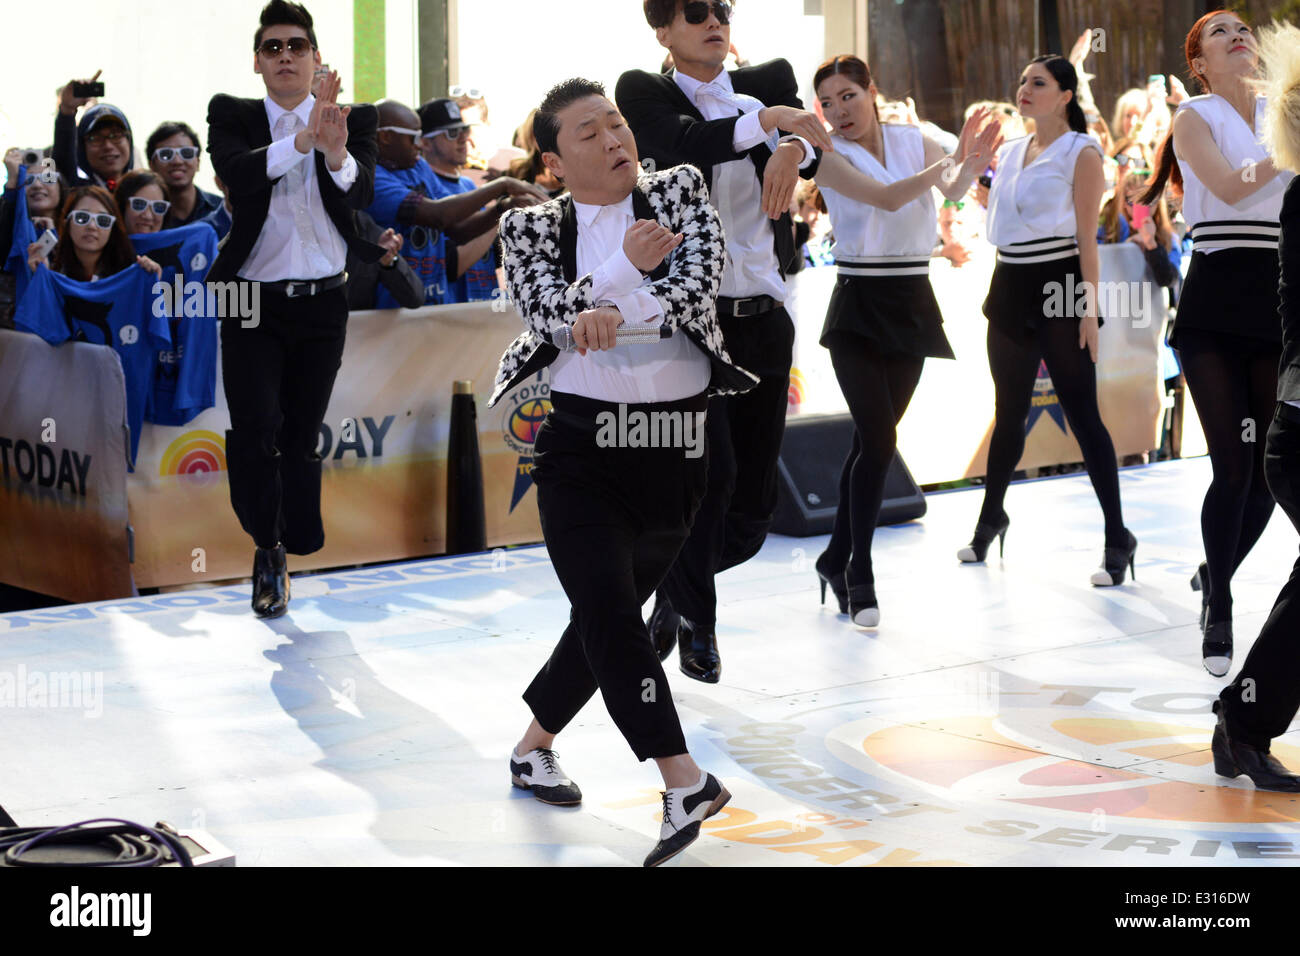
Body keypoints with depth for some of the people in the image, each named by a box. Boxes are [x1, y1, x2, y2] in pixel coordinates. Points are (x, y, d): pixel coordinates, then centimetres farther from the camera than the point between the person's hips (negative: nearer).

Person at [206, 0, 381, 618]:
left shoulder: (354, 120, 3)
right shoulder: (232, 116, 2)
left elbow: (362, 192, -14)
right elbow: (236, 173, -19)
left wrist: (337, 154, -37)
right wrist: (303, 139, -33)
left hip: (323, 305, 1)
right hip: (254, 303, -1)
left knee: (301, 437, 10)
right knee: (254, 428, -14)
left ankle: (301, 551, 26)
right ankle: (267, 548, 5)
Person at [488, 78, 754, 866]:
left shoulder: (680, 190, 7)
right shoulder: (532, 226, 4)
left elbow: (700, 282, -10)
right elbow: (549, 314, -12)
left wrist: (617, 310, -22)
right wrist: (626, 267, -23)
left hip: (676, 439, 2)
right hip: (580, 439, -2)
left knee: (609, 613, 10)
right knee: (608, 609, -16)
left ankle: (534, 747, 30)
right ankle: (685, 783, -15)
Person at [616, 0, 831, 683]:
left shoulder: (768, 83, 13)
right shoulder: (644, 93, 1)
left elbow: (812, 145, -3)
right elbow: (687, 145, -19)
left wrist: (792, 151, -25)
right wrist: (768, 119, -31)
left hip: (764, 318, 4)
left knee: (752, 507, 6)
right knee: (711, 469, -20)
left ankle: (675, 582, 34)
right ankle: (696, 624, 1)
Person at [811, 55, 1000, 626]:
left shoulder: (913, 141, 5)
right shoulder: (829, 157, -6)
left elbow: (953, 189, -13)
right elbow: (887, 197, -22)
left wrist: (971, 164, -35)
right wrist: (951, 160, -32)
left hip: (911, 305, 4)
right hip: (859, 305, -4)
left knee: (872, 440, 8)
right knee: (878, 439, -13)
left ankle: (837, 557, 22)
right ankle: (858, 576, -4)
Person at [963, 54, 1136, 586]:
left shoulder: (1081, 153, -4)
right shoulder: (1010, 152, 13)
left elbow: (1087, 236, -10)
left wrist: (1090, 308, -14)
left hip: (1058, 288, -6)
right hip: (1010, 288, 6)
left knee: (1081, 414, -7)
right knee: (1009, 413, 16)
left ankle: (1118, 538, -1)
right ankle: (991, 518, 31)